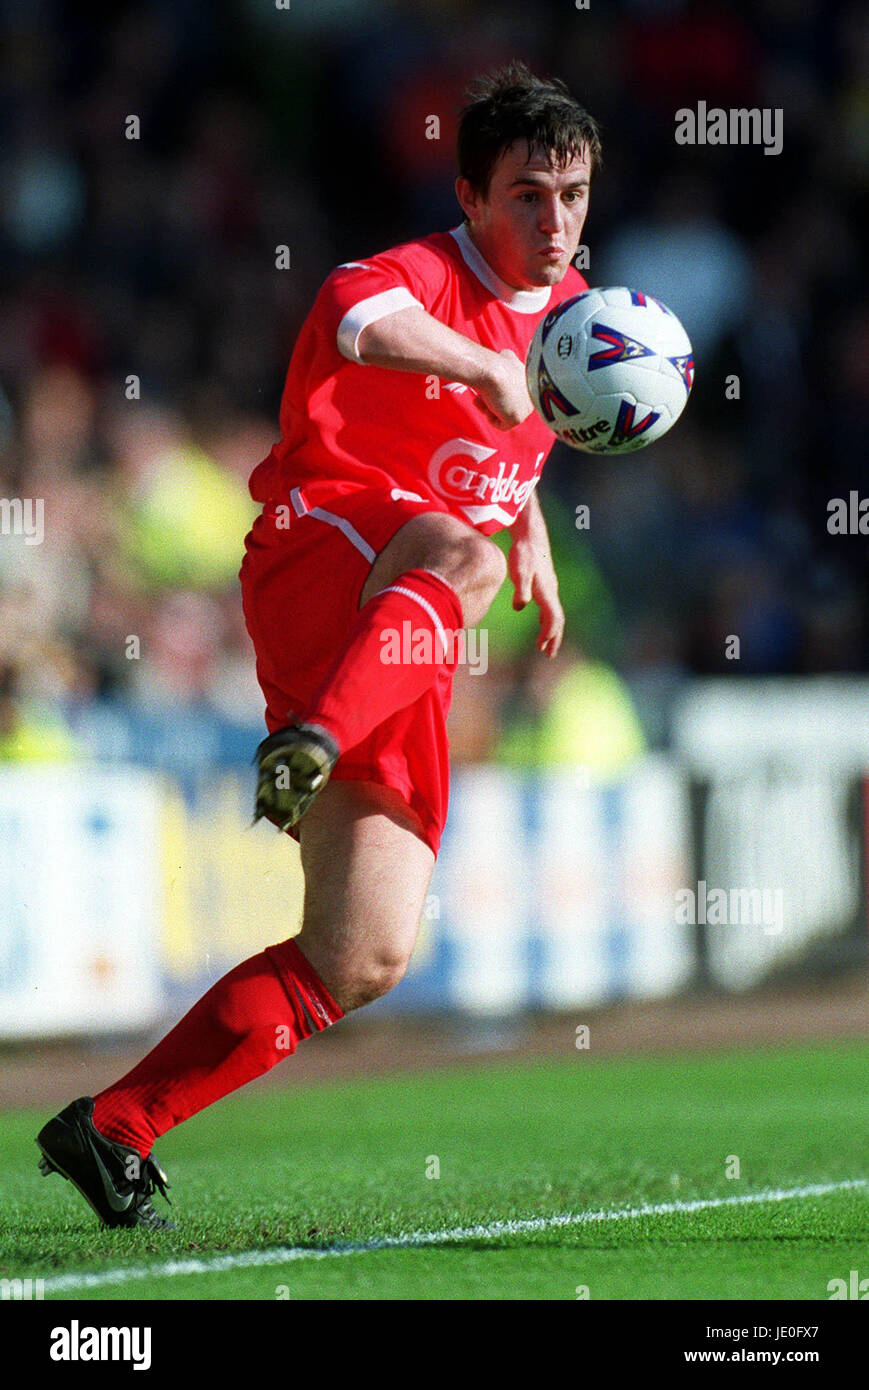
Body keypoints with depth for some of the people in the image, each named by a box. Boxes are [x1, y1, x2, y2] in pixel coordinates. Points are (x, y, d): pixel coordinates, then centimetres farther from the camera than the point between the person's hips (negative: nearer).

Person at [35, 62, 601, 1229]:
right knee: (457, 552, -43)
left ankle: (114, 1131, 3)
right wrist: (486, 368, -37)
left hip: (399, 648, 7)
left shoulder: (565, 305, 16)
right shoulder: (421, 276, -11)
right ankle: (310, 746, -64)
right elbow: (360, 317, -39)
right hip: (322, 555, -7)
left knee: (365, 958, -1)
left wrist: (535, 545, 28)